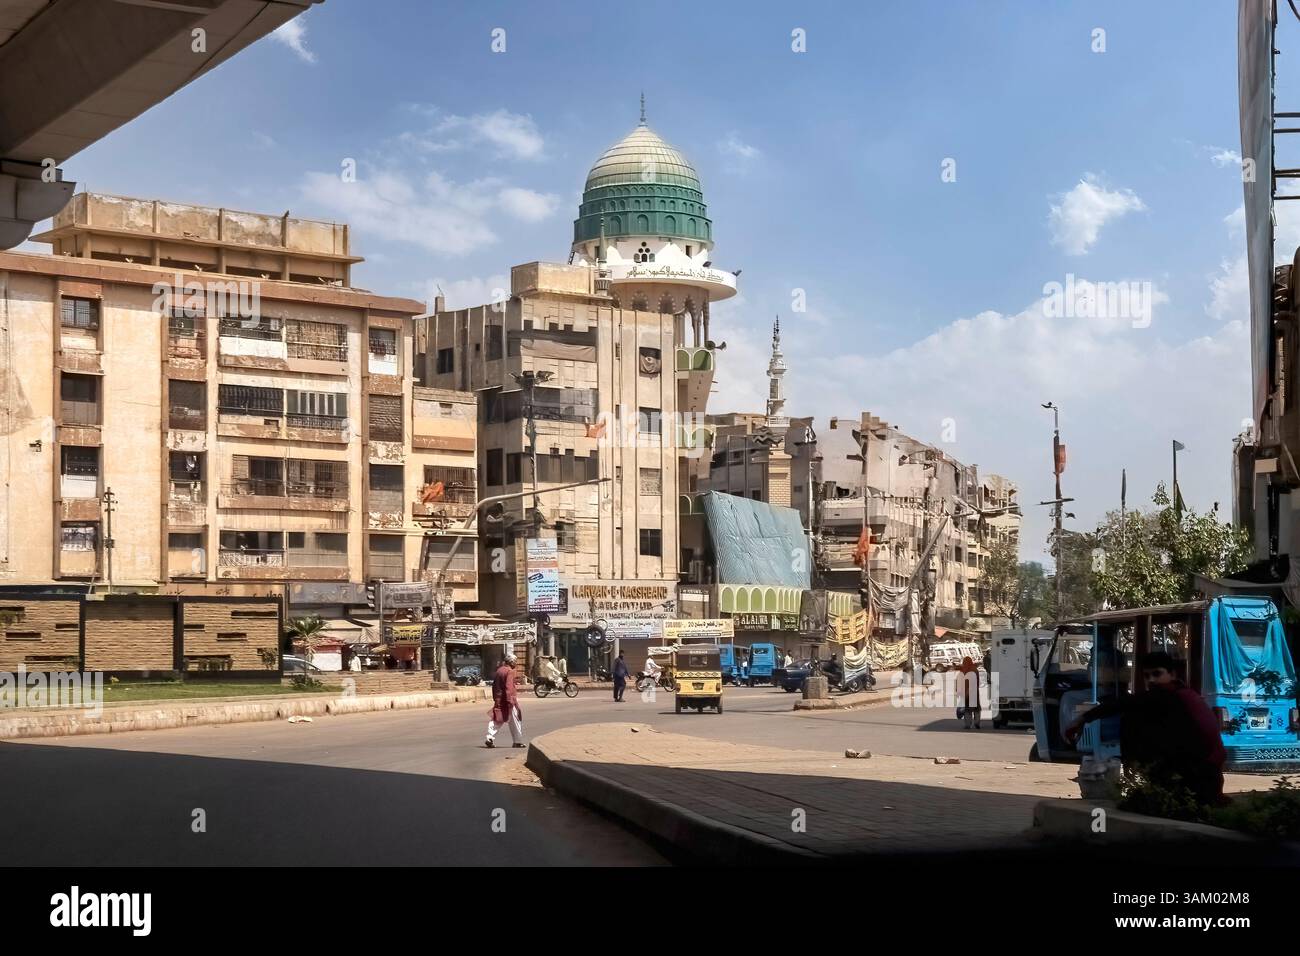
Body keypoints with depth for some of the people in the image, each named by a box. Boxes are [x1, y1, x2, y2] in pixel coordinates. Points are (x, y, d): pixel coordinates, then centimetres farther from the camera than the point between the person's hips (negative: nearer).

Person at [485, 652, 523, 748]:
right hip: (509, 698, -7)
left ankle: (490, 738, -6)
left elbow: (494, 686, 16)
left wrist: (495, 699, 22)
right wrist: (510, 701, -24)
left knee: (497, 720, 8)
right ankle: (518, 741, 10)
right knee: (515, 721, 5)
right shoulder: (509, 671, -13)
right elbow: (509, 687, -22)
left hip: (499, 700, 7)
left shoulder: (498, 671, 11)